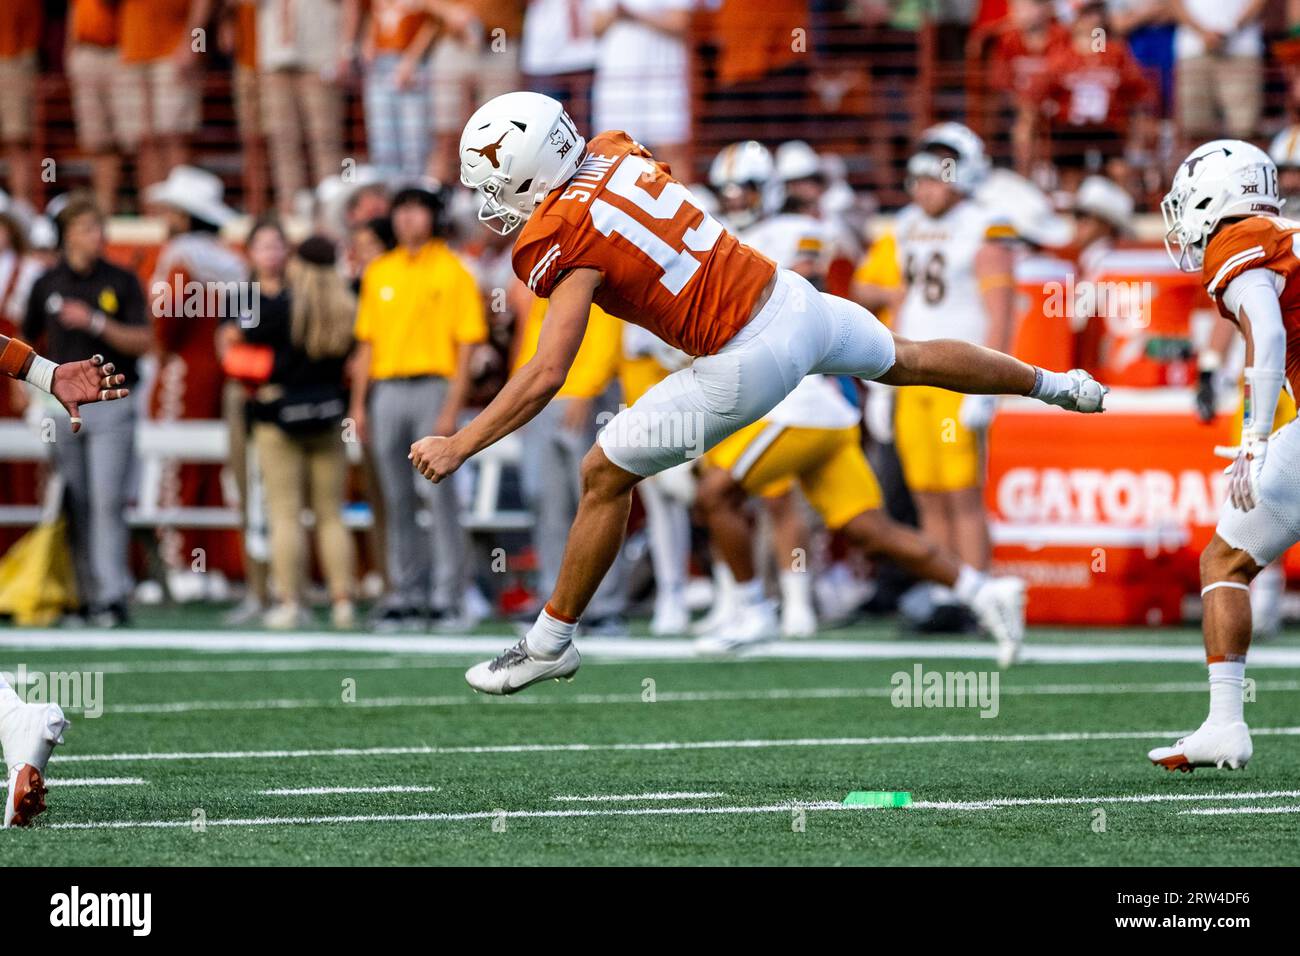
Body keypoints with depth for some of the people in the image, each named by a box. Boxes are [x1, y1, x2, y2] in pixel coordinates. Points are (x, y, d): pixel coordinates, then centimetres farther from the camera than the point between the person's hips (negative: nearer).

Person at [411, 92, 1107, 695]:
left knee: (605, 476, 5)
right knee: (906, 361, 33)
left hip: (745, 363, -7)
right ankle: (1055, 385, 56)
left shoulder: (566, 244, -18)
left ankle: (550, 643, 15)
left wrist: (458, 446, -19)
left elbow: (545, 377, -24)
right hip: (798, 300, 7)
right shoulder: (613, 155, 1)